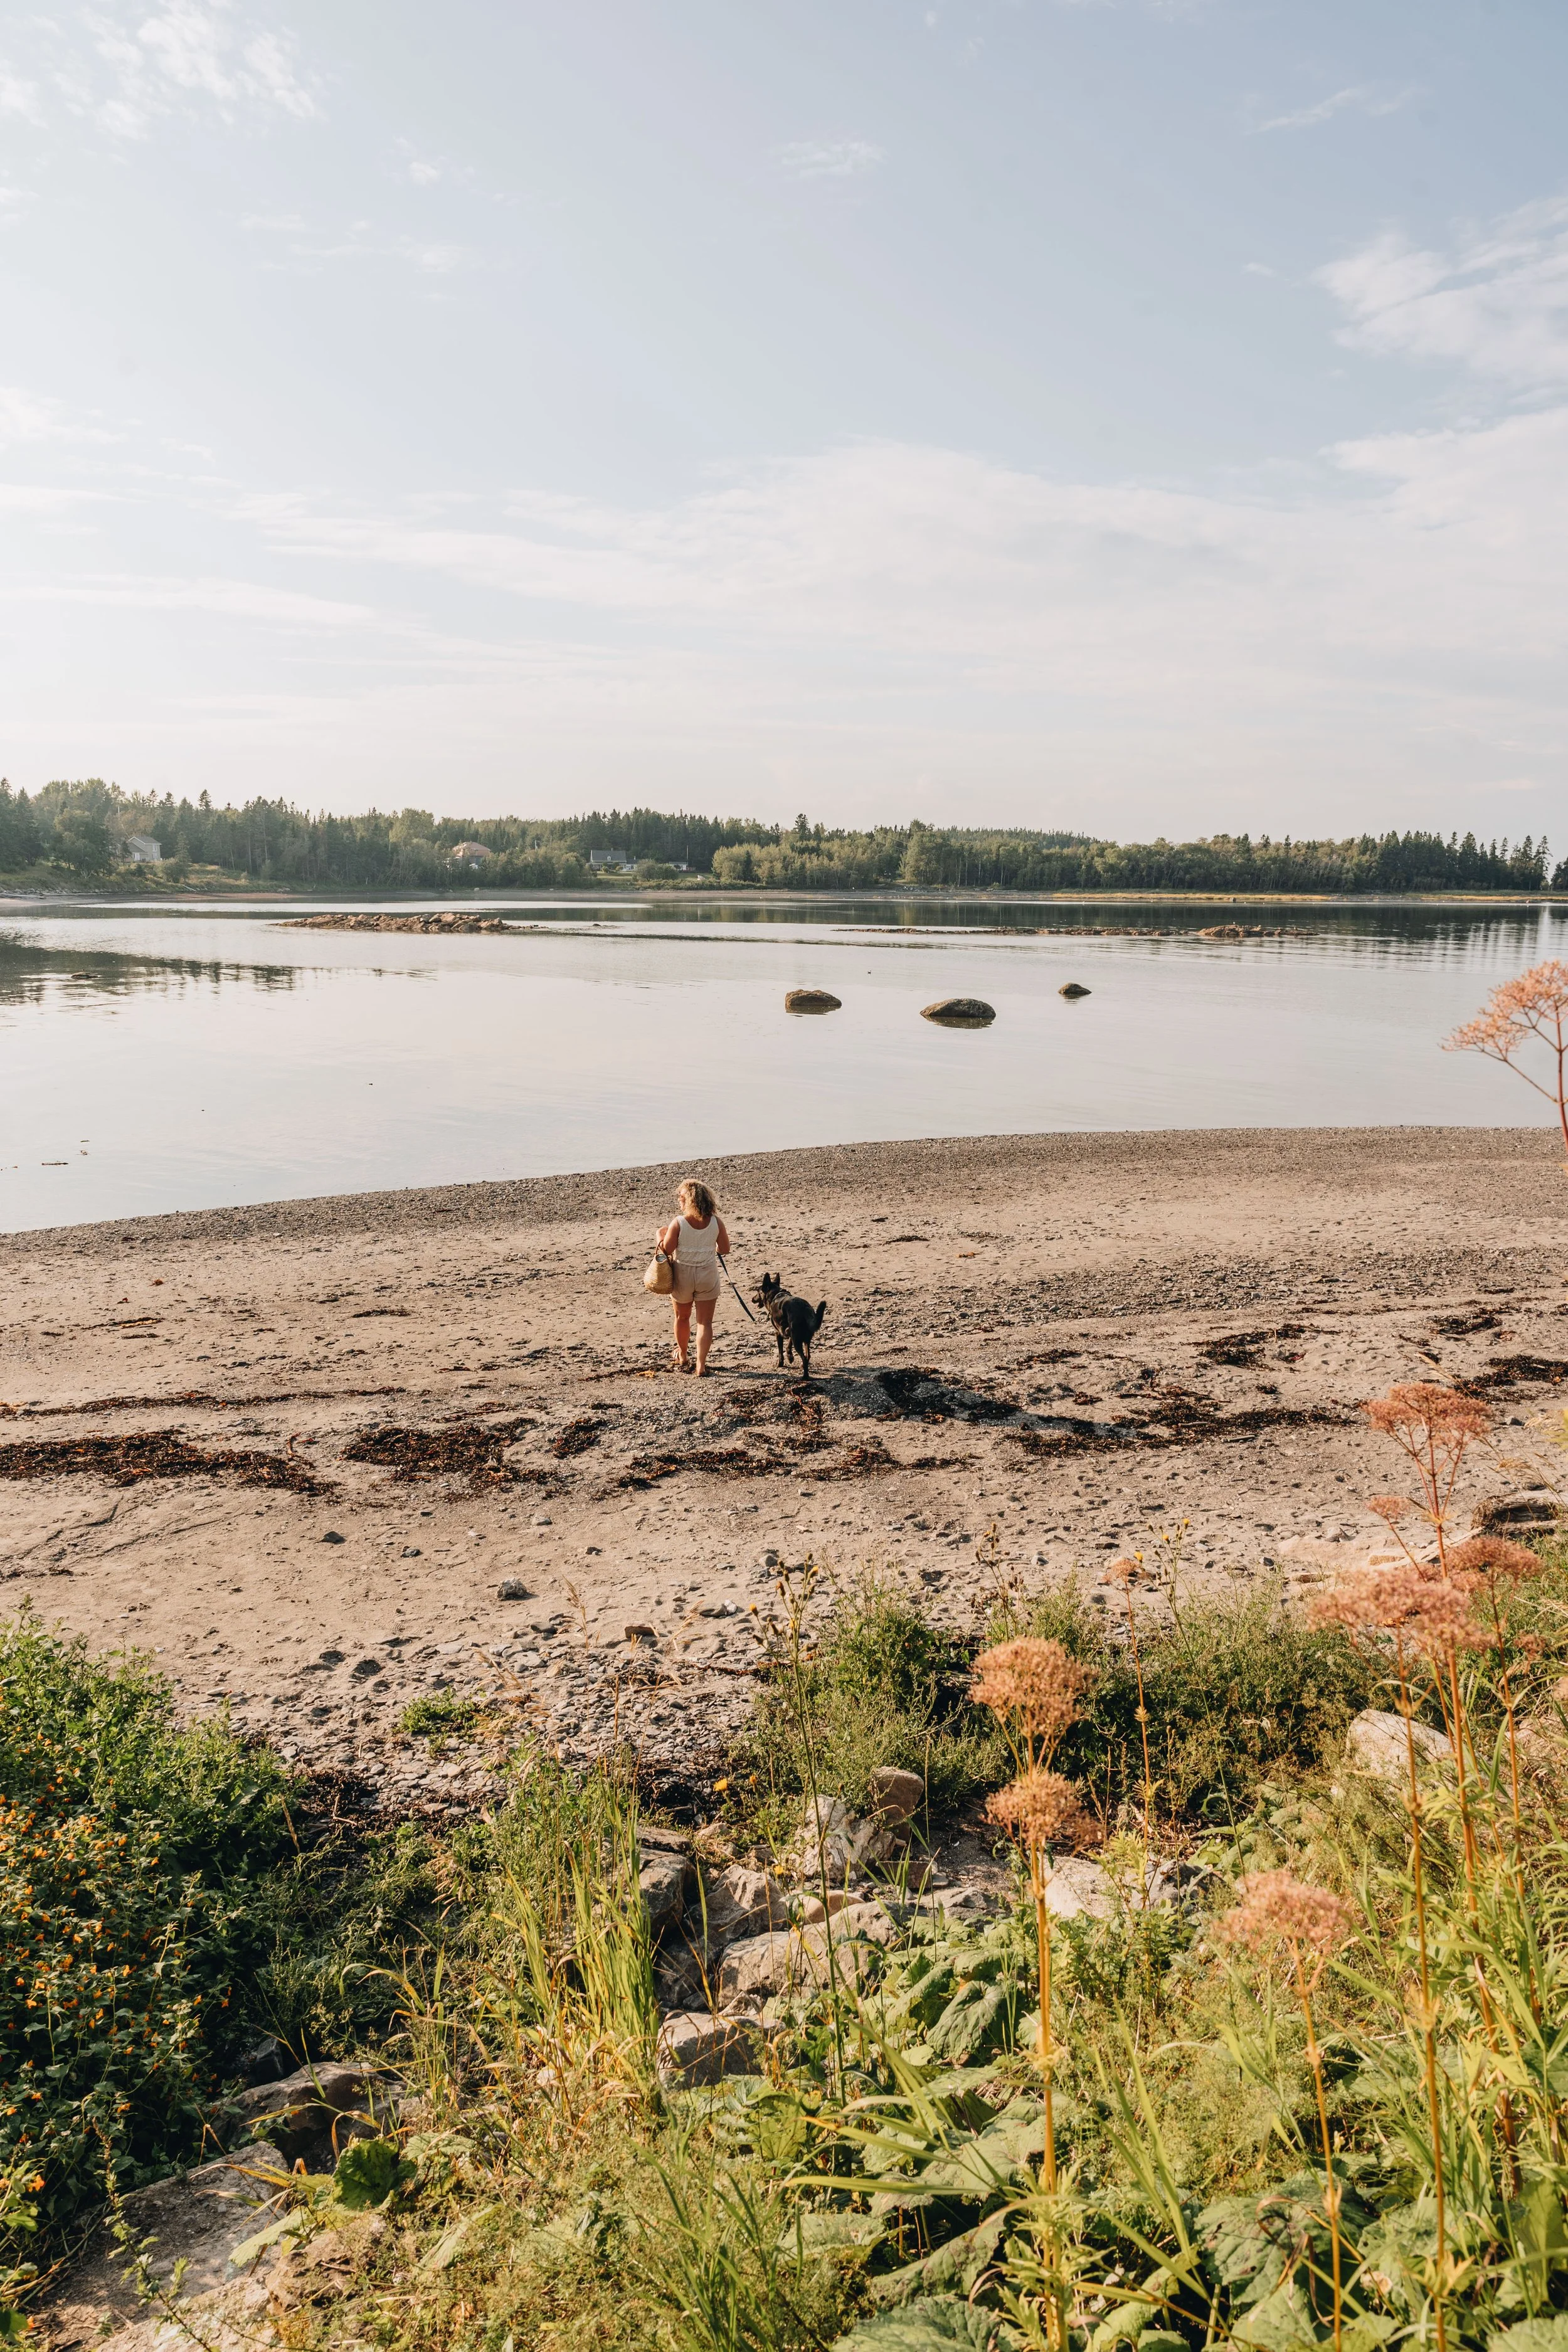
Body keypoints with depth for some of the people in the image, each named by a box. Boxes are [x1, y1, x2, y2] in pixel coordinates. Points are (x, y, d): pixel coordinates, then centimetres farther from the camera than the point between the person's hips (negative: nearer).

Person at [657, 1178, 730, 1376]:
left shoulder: (678, 1224, -17)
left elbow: (666, 1250, -12)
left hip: (683, 1275, -1)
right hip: (708, 1277, 1)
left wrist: (661, 1237, 7)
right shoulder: (716, 1222, -9)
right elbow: (725, 1250, 1)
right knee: (705, 1322, 7)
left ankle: (682, 1358, 40)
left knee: (682, 1317, 22)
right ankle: (701, 1365, -1)